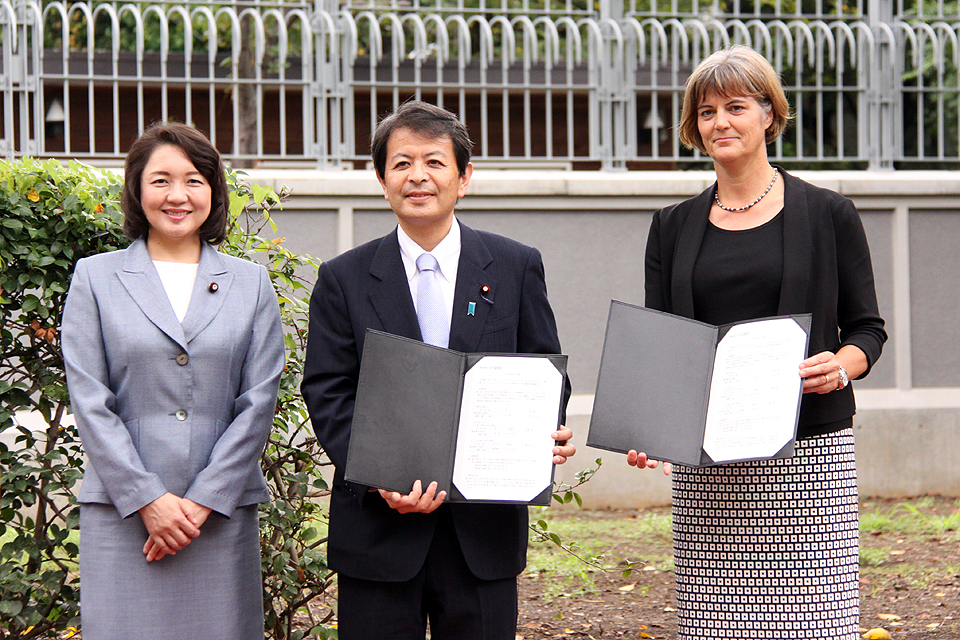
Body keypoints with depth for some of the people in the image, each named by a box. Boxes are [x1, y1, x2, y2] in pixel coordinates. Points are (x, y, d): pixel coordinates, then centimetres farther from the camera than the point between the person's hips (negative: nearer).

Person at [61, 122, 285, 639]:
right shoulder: (95, 278, 7)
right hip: (122, 511, -1)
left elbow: (258, 401, 4)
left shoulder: (250, 283, 11)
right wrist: (148, 500, -9)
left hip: (222, 511, 1)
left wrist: (203, 501, -6)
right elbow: (89, 402, 0)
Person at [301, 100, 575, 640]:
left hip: (484, 532, 0)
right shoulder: (344, 280, 5)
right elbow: (328, 393, 0)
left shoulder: (516, 268, 7)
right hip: (378, 528, 0)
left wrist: (548, 435, -14)